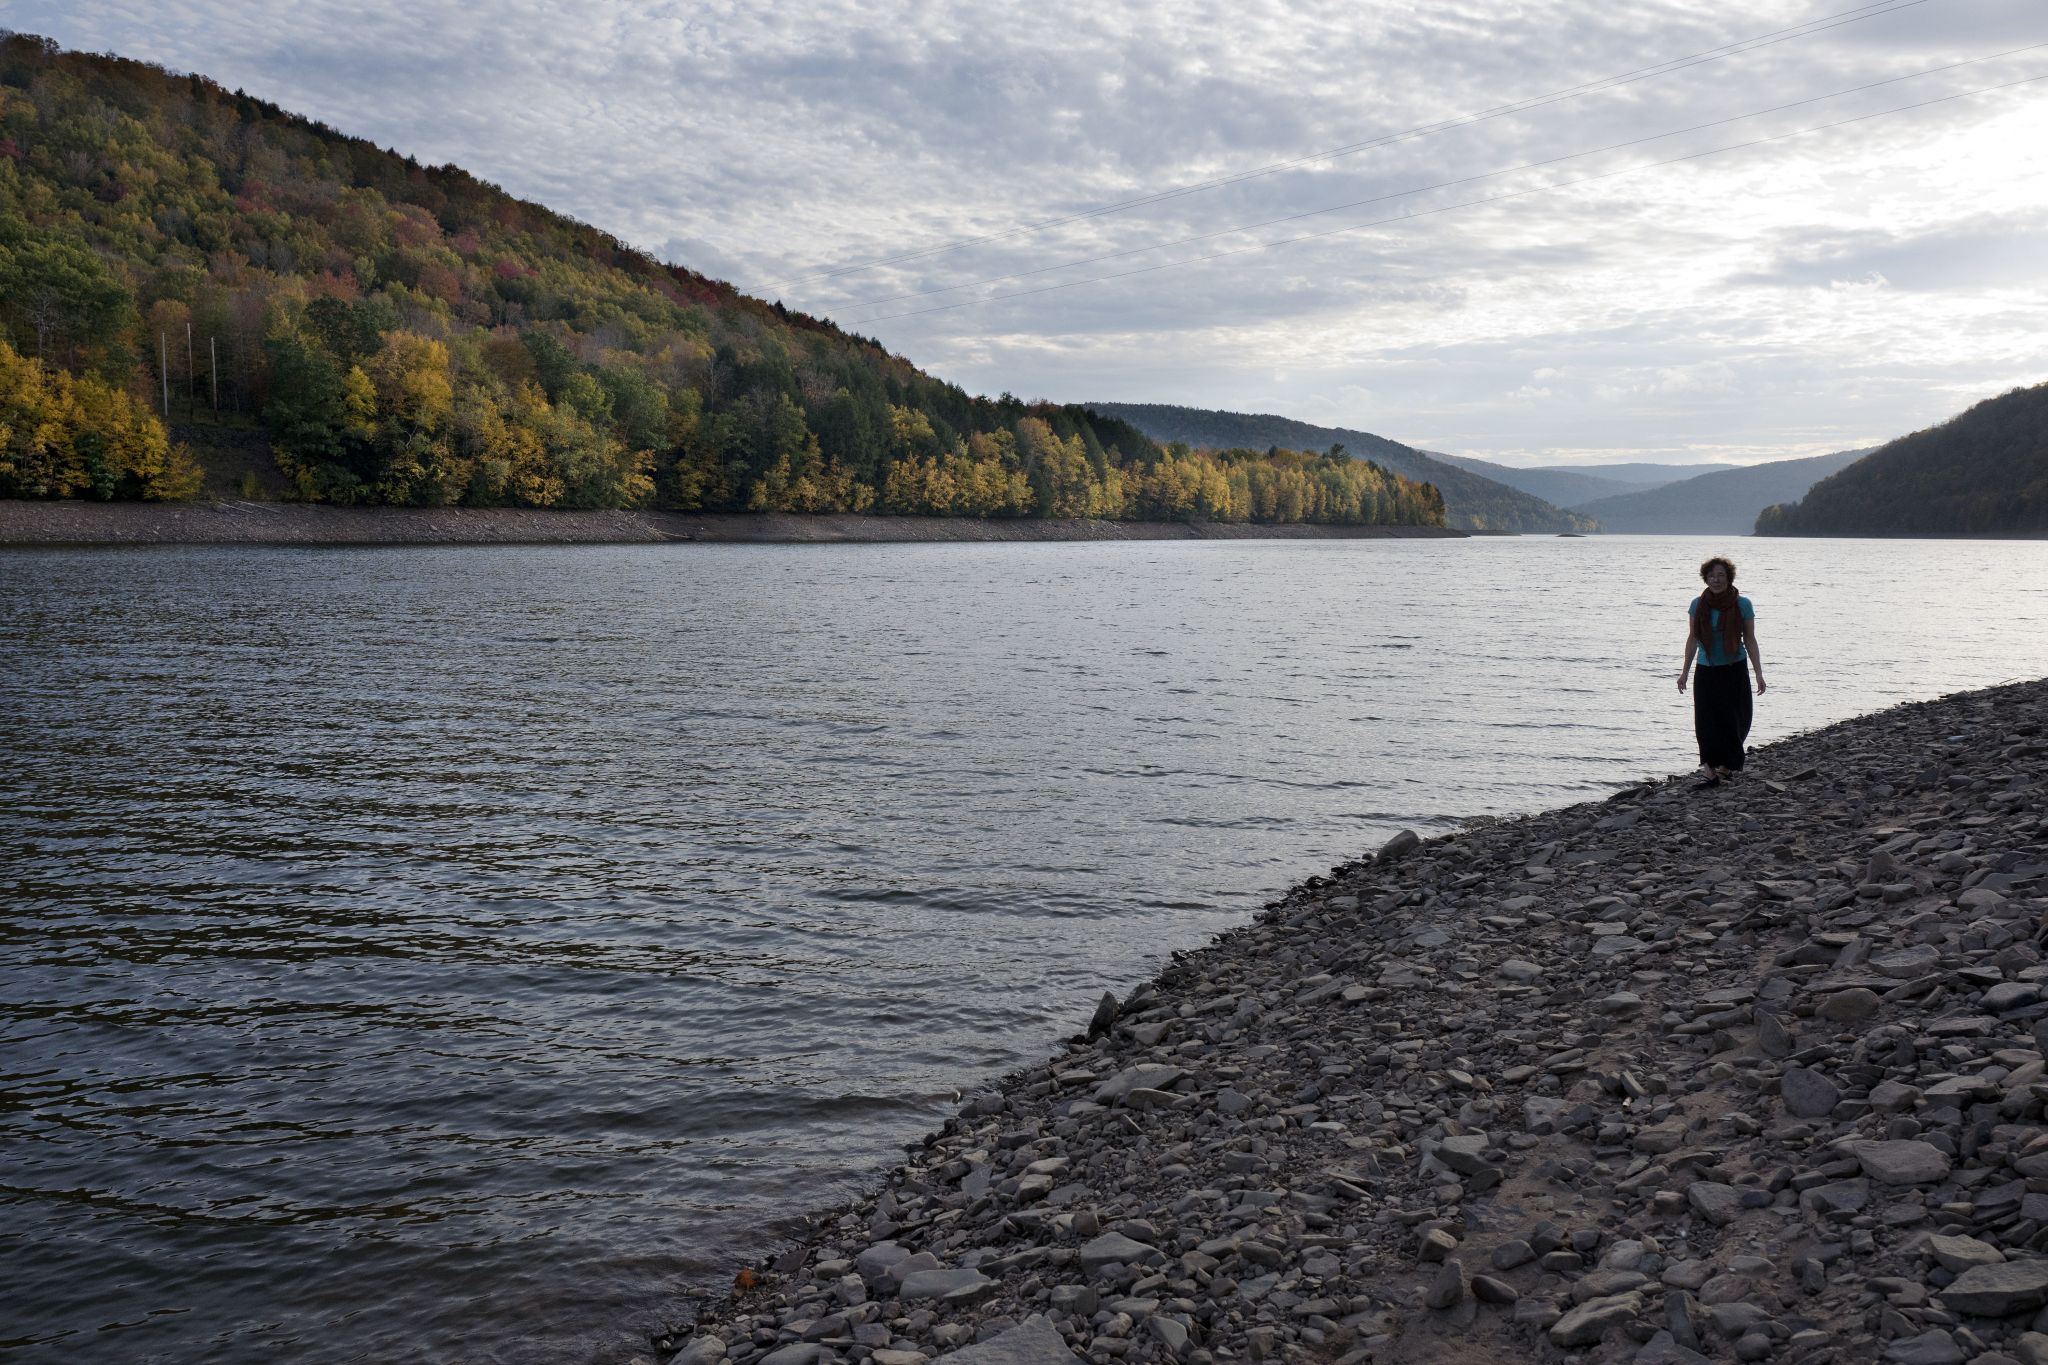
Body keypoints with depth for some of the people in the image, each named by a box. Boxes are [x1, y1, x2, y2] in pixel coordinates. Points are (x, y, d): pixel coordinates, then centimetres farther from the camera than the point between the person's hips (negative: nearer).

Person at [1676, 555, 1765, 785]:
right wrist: (1685, 671, 9)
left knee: (1732, 719, 2)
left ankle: (1726, 765, 21)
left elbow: (1750, 640, -1)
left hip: (1734, 671, -1)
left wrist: (1759, 674, -4)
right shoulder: (1697, 605, 1)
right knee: (1705, 720, -7)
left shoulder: (1742, 604, -4)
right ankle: (1709, 768, -7)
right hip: (1706, 671, 1)